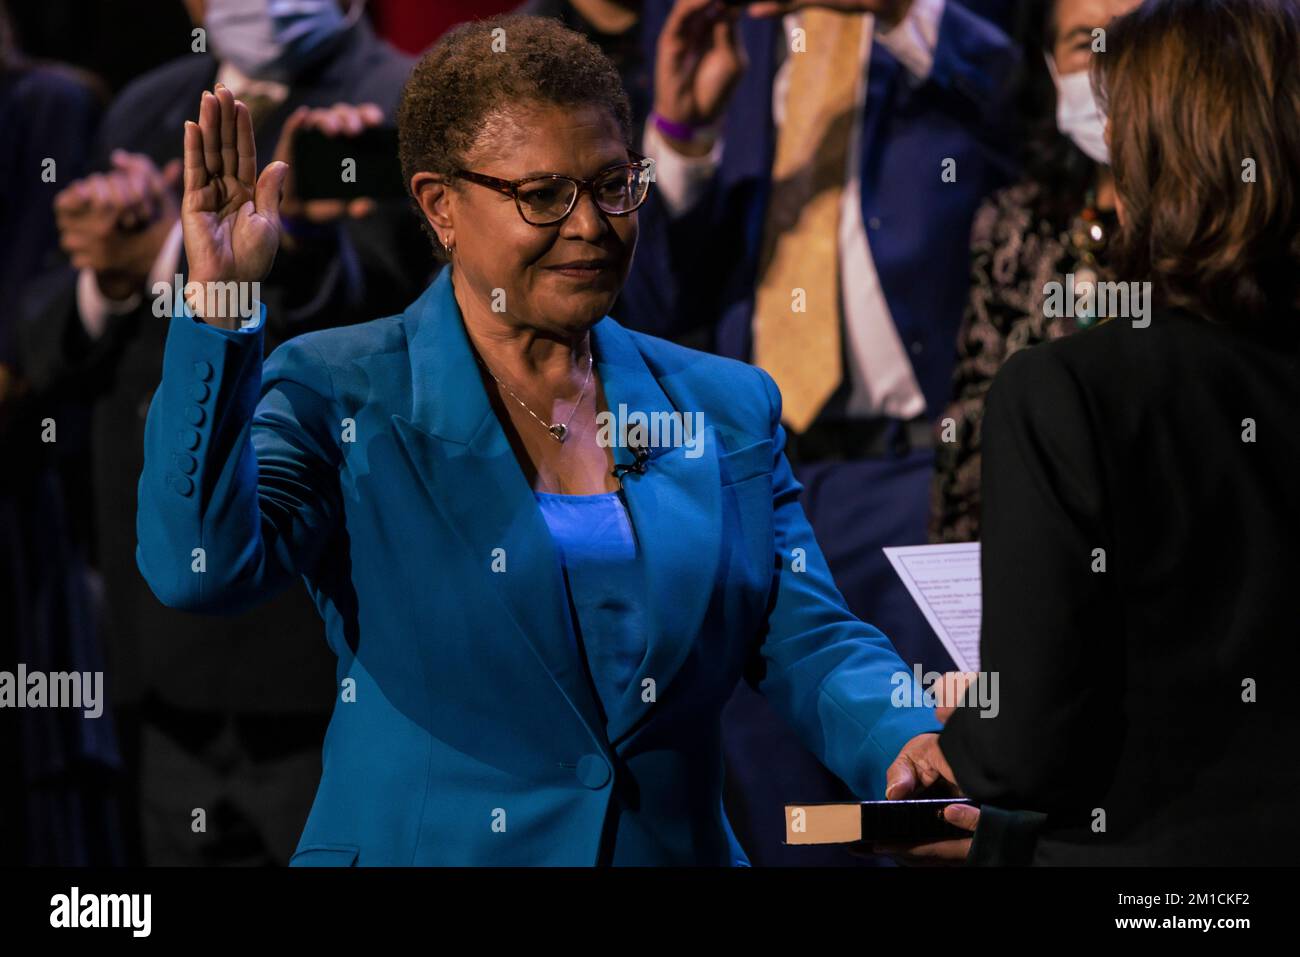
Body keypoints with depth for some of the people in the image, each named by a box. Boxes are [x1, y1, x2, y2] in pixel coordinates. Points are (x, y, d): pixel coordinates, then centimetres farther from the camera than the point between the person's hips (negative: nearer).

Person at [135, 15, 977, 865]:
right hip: (420, 851, -3)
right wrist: (216, 307, -16)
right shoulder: (335, 398, 4)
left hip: (676, 852, 4)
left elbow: (809, 643, 7)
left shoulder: (730, 408, 14)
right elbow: (201, 565, -11)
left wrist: (907, 748, -14)